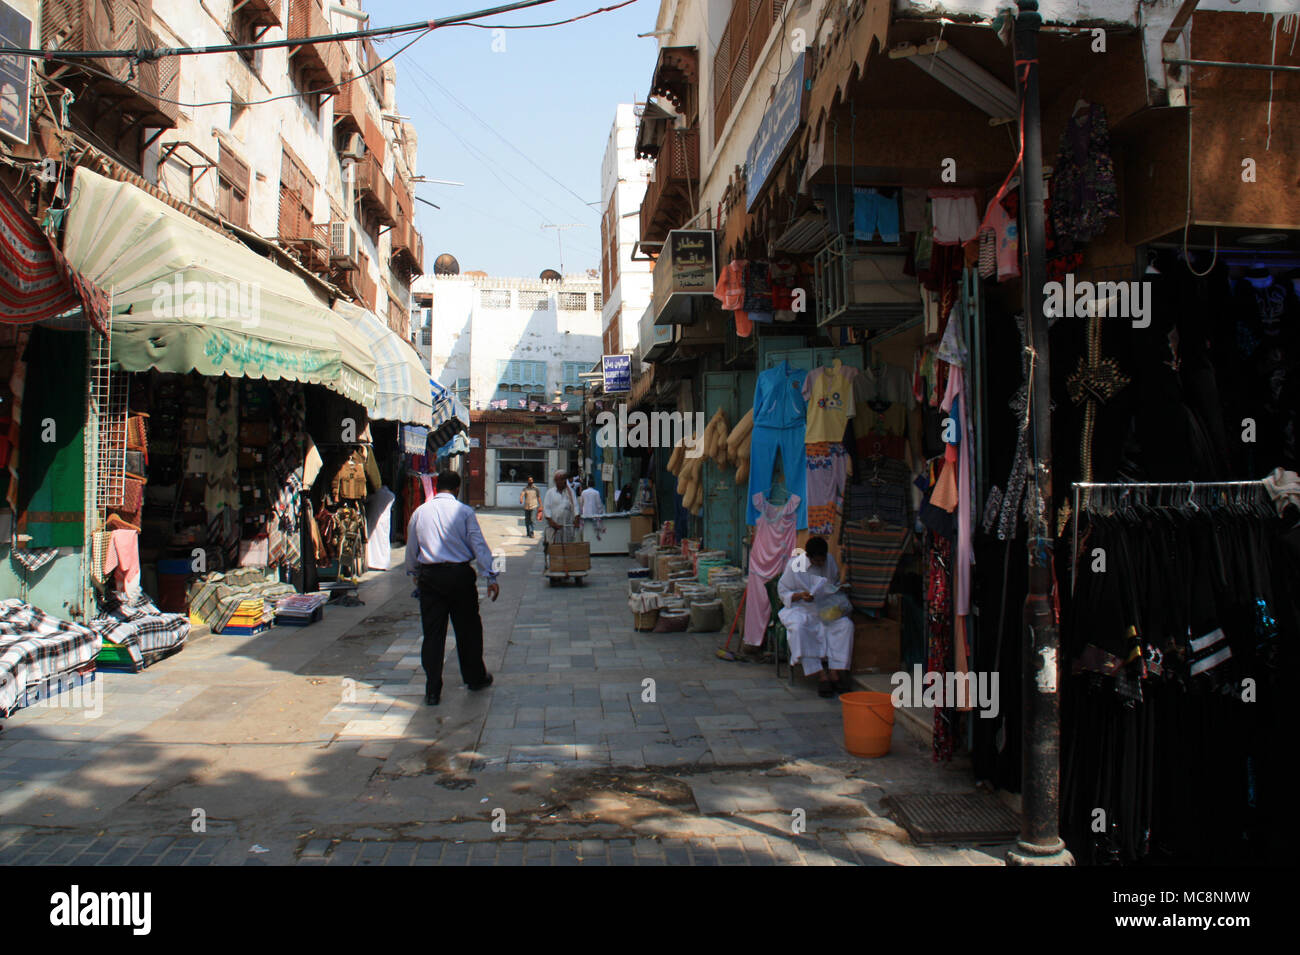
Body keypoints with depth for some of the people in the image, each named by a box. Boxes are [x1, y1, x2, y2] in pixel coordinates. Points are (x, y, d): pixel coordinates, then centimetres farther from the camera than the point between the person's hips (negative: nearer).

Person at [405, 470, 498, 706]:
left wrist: (414, 573, 27)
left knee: (432, 631, 5)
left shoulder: (420, 512, 4)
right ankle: (475, 677, 26)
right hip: (460, 574, -2)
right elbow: (479, 544, -8)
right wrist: (490, 576, -6)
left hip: (429, 576, 2)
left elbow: (411, 548, 11)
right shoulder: (464, 511, -5)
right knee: (468, 628, 12)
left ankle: (432, 691, 5)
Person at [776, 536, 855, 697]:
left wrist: (838, 604, 0)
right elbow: (783, 593, -4)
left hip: (827, 609, 3)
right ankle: (821, 676, -36)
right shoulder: (795, 565, -9)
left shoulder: (830, 561, 1)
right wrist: (800, 596, -23)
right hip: (801, 610, -3)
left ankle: (835, 671, -26)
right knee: (799, 628, -35)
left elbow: (836, 585, 17)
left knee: (845, 624, -25)